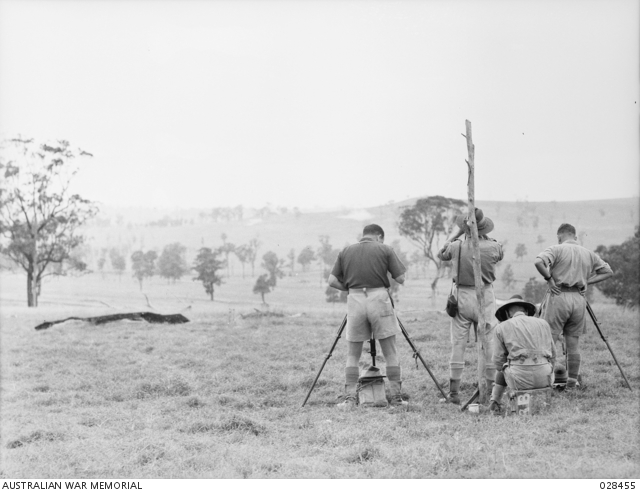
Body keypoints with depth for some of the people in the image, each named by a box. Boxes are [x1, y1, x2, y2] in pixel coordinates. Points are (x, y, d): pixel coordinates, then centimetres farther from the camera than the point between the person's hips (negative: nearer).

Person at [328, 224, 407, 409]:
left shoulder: (346, 252, 12)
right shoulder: (385, 250, 5)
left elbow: (332, 281, 7)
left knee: (352, 355, 9)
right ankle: (396, 398, 6)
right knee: (390, 353, 6)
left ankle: (349, 399, 2)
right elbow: (400, 278, 1)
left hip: (355, 300, 2)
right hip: (379, 298, -2)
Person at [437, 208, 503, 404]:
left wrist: (457, 233, 15)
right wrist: (485, 236, 18)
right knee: (488, 344, 7)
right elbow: (500, 254, 17)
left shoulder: (457, 247, -7)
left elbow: (440, 254, 15)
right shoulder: (492, 247, -8)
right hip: (485, 297, 0)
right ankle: (491, 391, 10)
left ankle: (454, 393, 2)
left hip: (462, 296, 0)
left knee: (458, 345, 3)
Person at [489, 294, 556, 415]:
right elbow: (552, 356, 16)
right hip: (544, 378, 2)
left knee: (502, 368, 33)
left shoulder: (502, 327, 7)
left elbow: (498, 361, 7)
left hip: (519, 379, -2)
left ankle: (495, 403, 36)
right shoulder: (543, 323, 14)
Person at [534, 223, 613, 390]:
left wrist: (549, 278, -6)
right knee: (573, 344, 10)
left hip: (558, 296, -4)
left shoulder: (556, 249, -2)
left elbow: (539, 262, -19)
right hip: (579, 298, 5)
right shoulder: (588, 254, 13)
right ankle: (571, 385, 12)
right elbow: (608, 271, 18)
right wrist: (586, 281, 13)